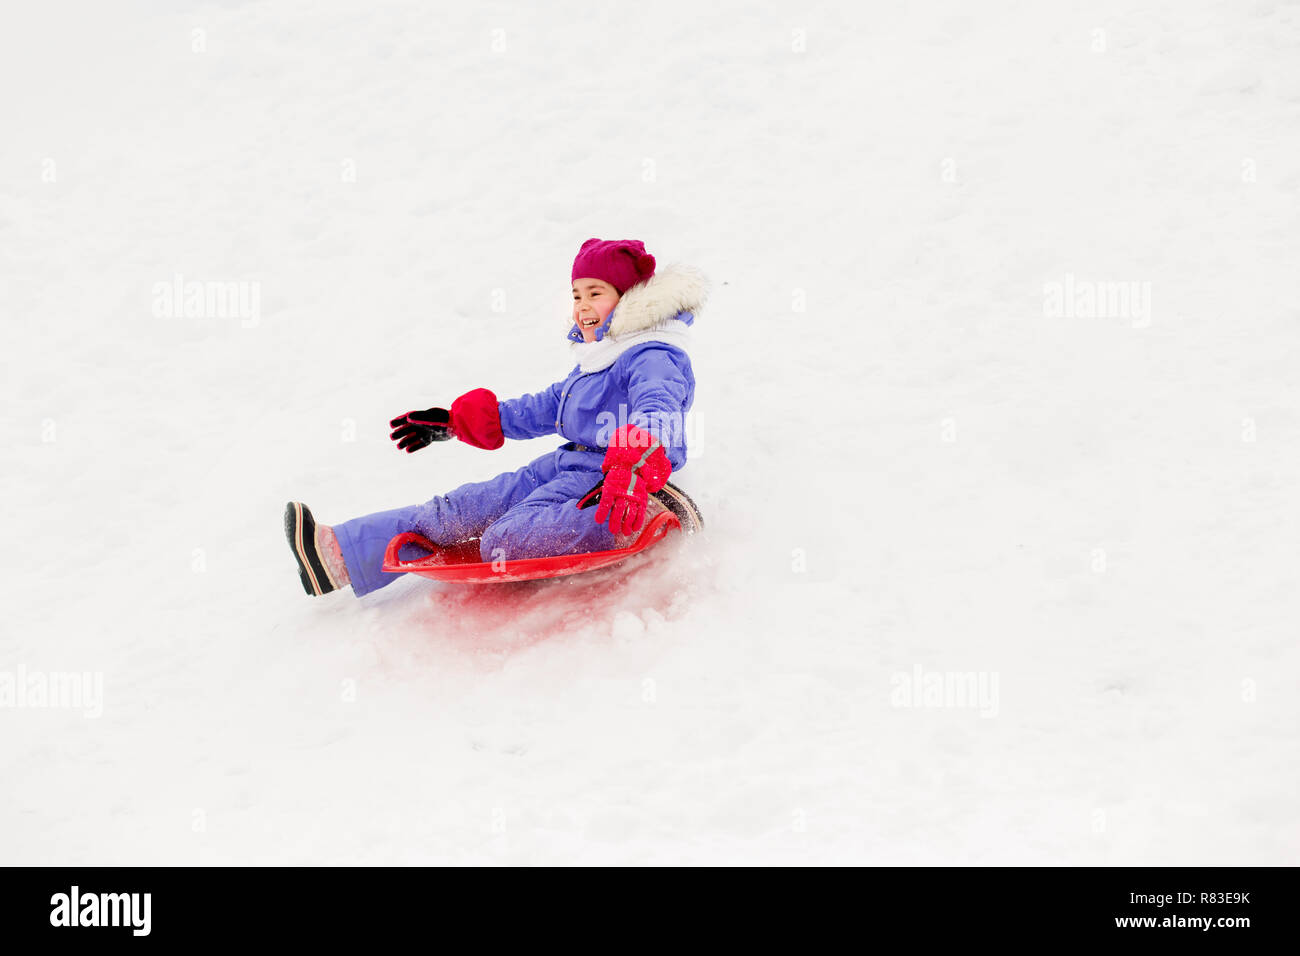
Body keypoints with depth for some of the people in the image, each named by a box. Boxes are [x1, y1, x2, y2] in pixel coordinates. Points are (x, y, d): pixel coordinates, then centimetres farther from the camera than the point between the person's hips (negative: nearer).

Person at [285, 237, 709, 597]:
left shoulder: (653, 358, -11)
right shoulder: (595, 359, 21)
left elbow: (657, 414, -31)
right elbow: (545, 408, 32)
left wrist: (633, 471, -51)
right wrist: (454, 421, 33)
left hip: (607, 489, -9)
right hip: (566, 467, 9)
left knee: (503, 542, -29)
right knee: (460, 509, -2)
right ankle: (341, 553, -5)